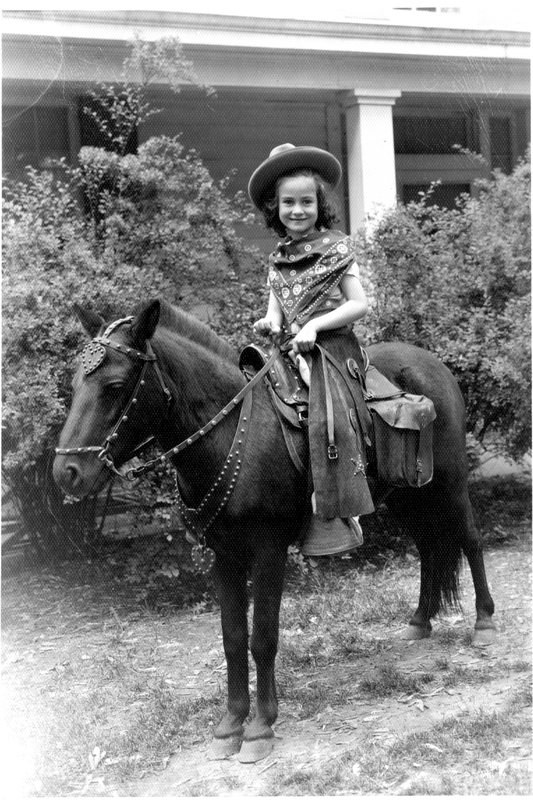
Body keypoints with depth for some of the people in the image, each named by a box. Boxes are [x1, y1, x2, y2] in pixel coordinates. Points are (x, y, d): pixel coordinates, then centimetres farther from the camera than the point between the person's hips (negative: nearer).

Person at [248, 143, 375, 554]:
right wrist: (270, 320, -7)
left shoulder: (336, 248, 0)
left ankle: (346, 513, -16)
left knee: (331, 416, -24)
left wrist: (314, 324, -14)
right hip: (288, 348, 6)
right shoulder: (278, 257, 15)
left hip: (332, 348, -6)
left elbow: (359, 305, -4)